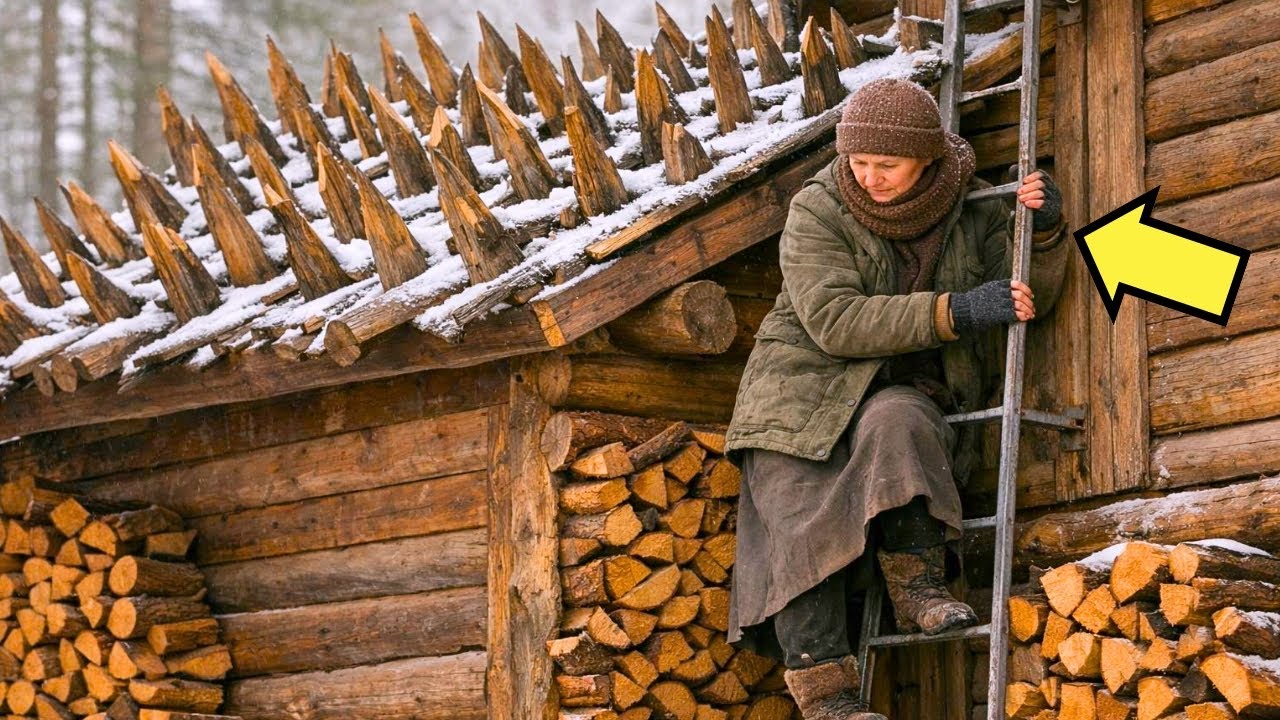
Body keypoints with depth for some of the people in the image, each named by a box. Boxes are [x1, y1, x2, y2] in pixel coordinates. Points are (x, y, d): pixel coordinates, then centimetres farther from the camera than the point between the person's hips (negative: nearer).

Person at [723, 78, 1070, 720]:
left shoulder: (970, 209, 2)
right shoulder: (818, 211, -8)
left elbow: (1028, 299, 7)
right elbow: (833, 320, -21)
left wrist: (1046, 233, -15)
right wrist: (953, 311, -29)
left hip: (906, 390, 1)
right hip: (810, 391, -1)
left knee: (894, 421, -36)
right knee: (802, 528, -20)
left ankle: (918, 591, -29)